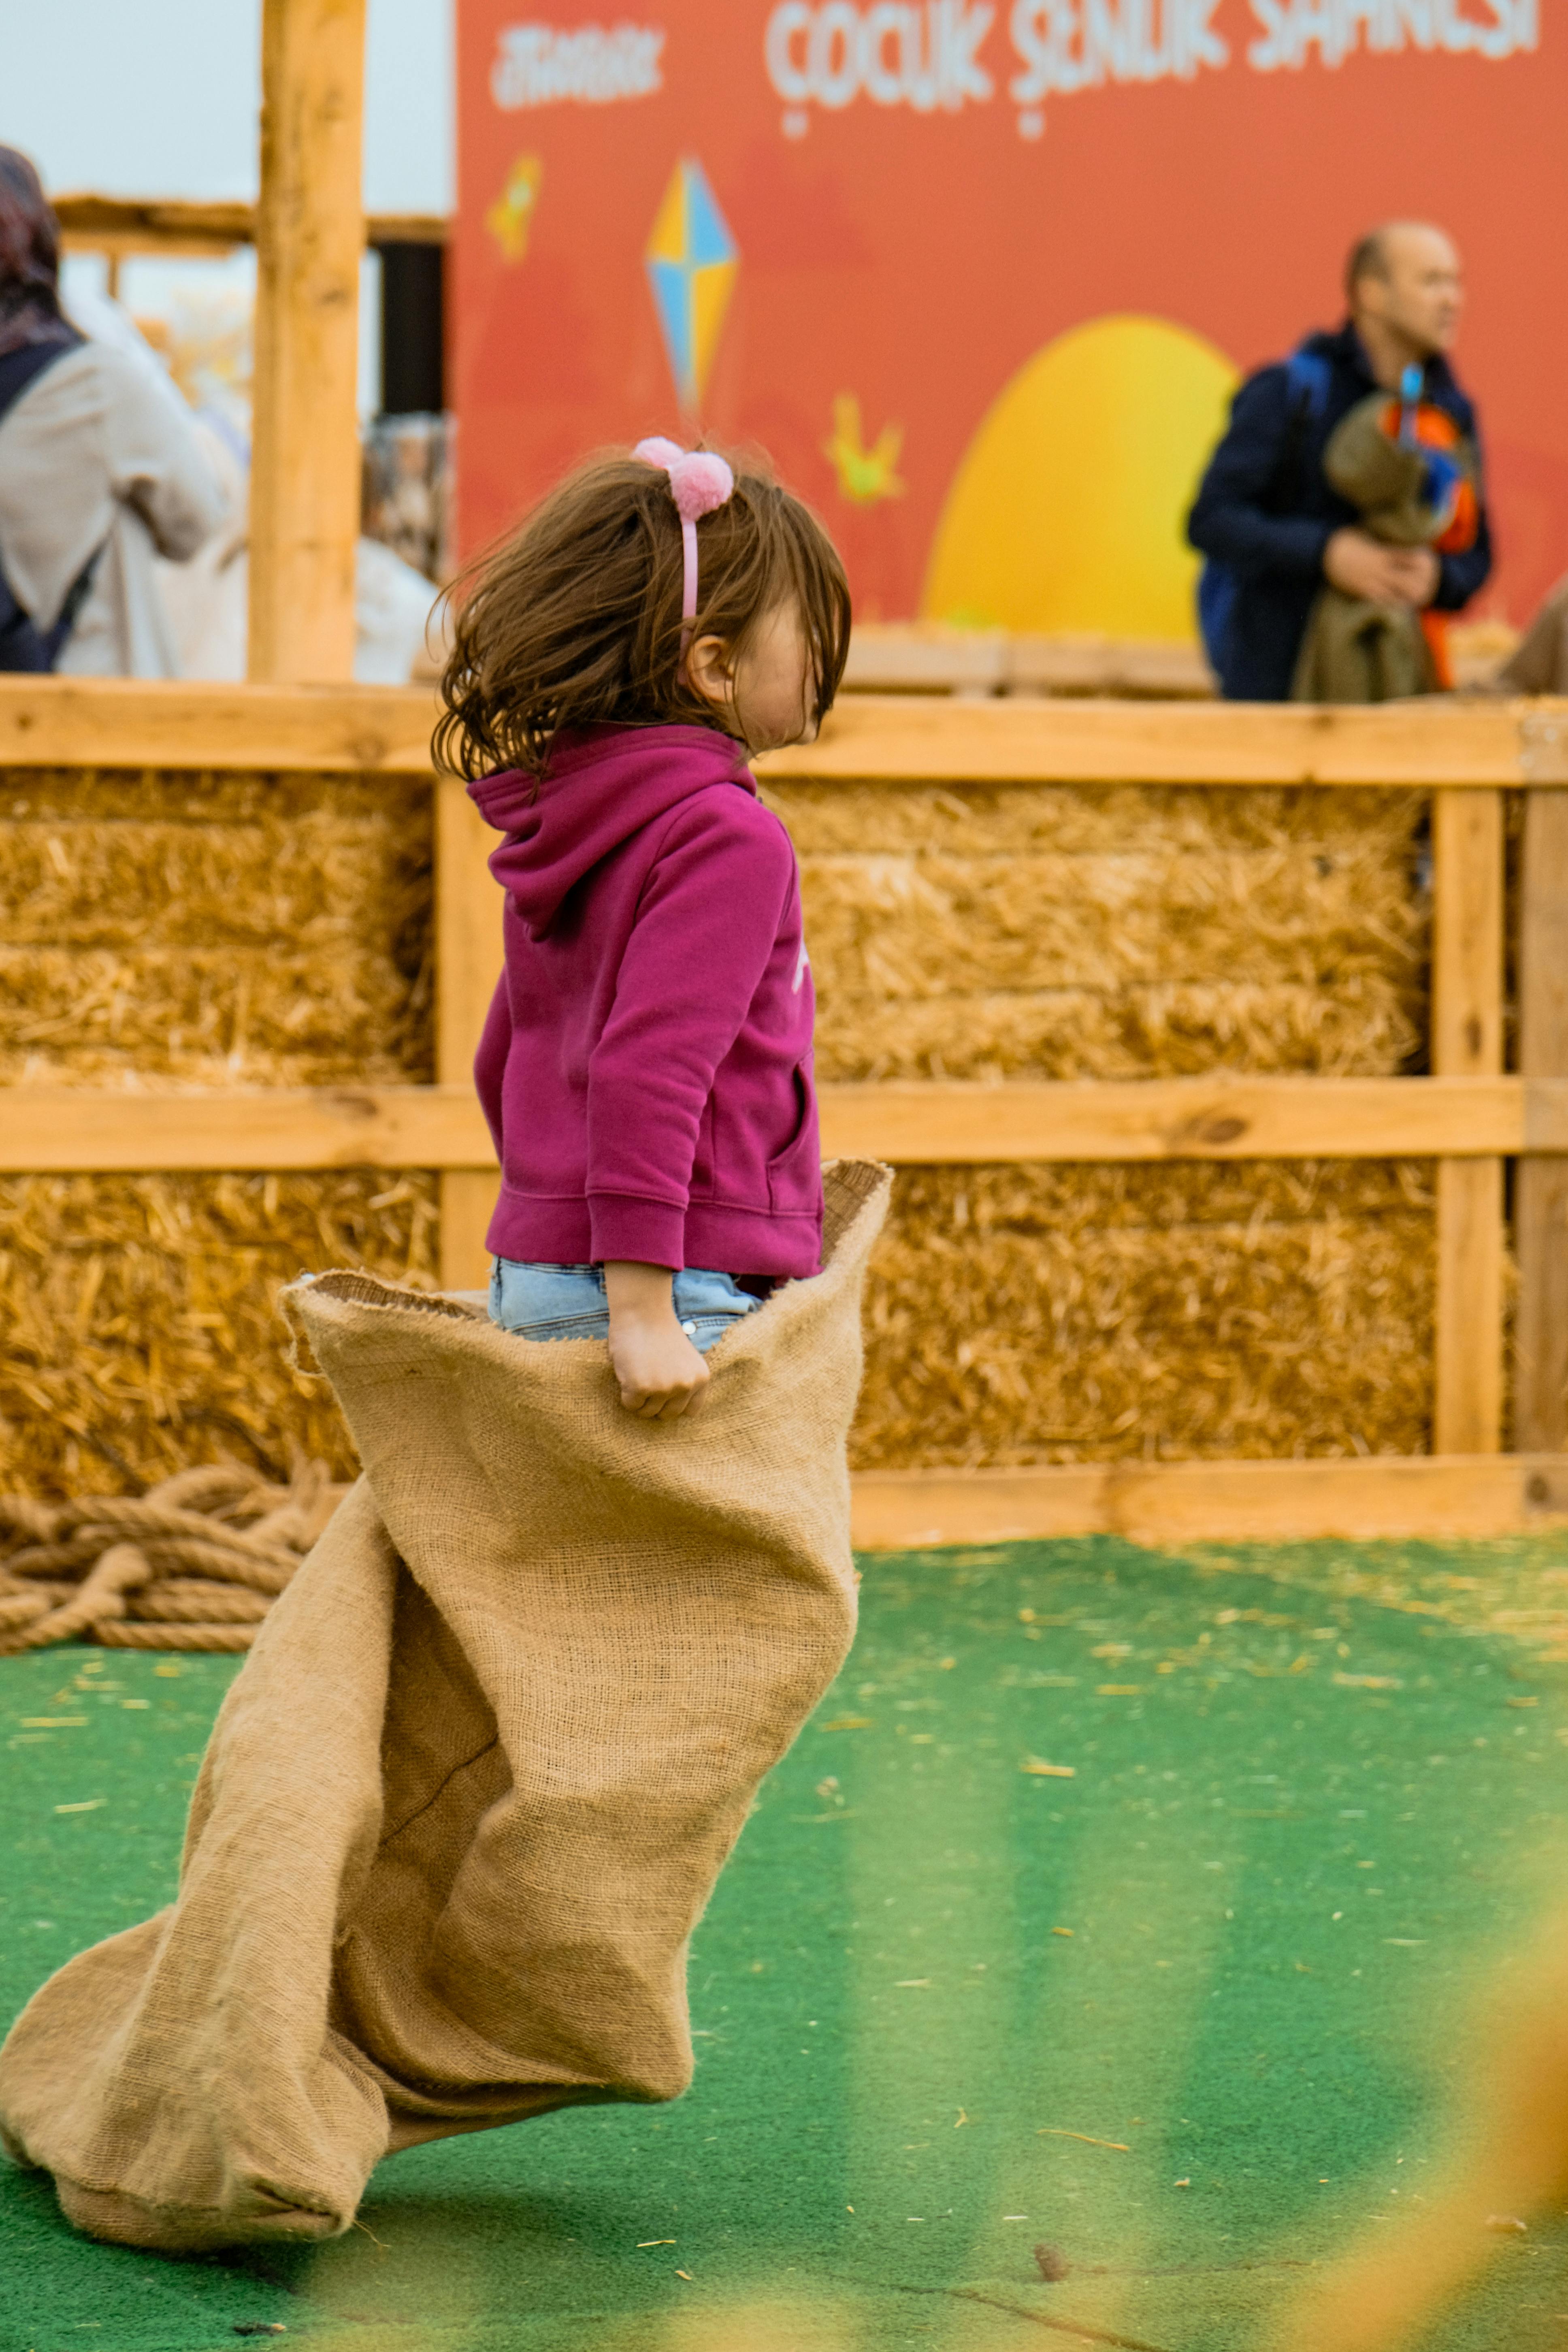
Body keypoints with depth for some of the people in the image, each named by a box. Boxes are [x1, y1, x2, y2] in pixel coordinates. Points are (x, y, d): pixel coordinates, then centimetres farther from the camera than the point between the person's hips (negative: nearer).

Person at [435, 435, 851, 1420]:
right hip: (685, 1286, -9)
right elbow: (648, 1068, -21)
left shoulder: (564, 824, 15)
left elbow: (503, 1061, 24)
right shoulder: (725, 835, -12)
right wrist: (642, 1310, -24)